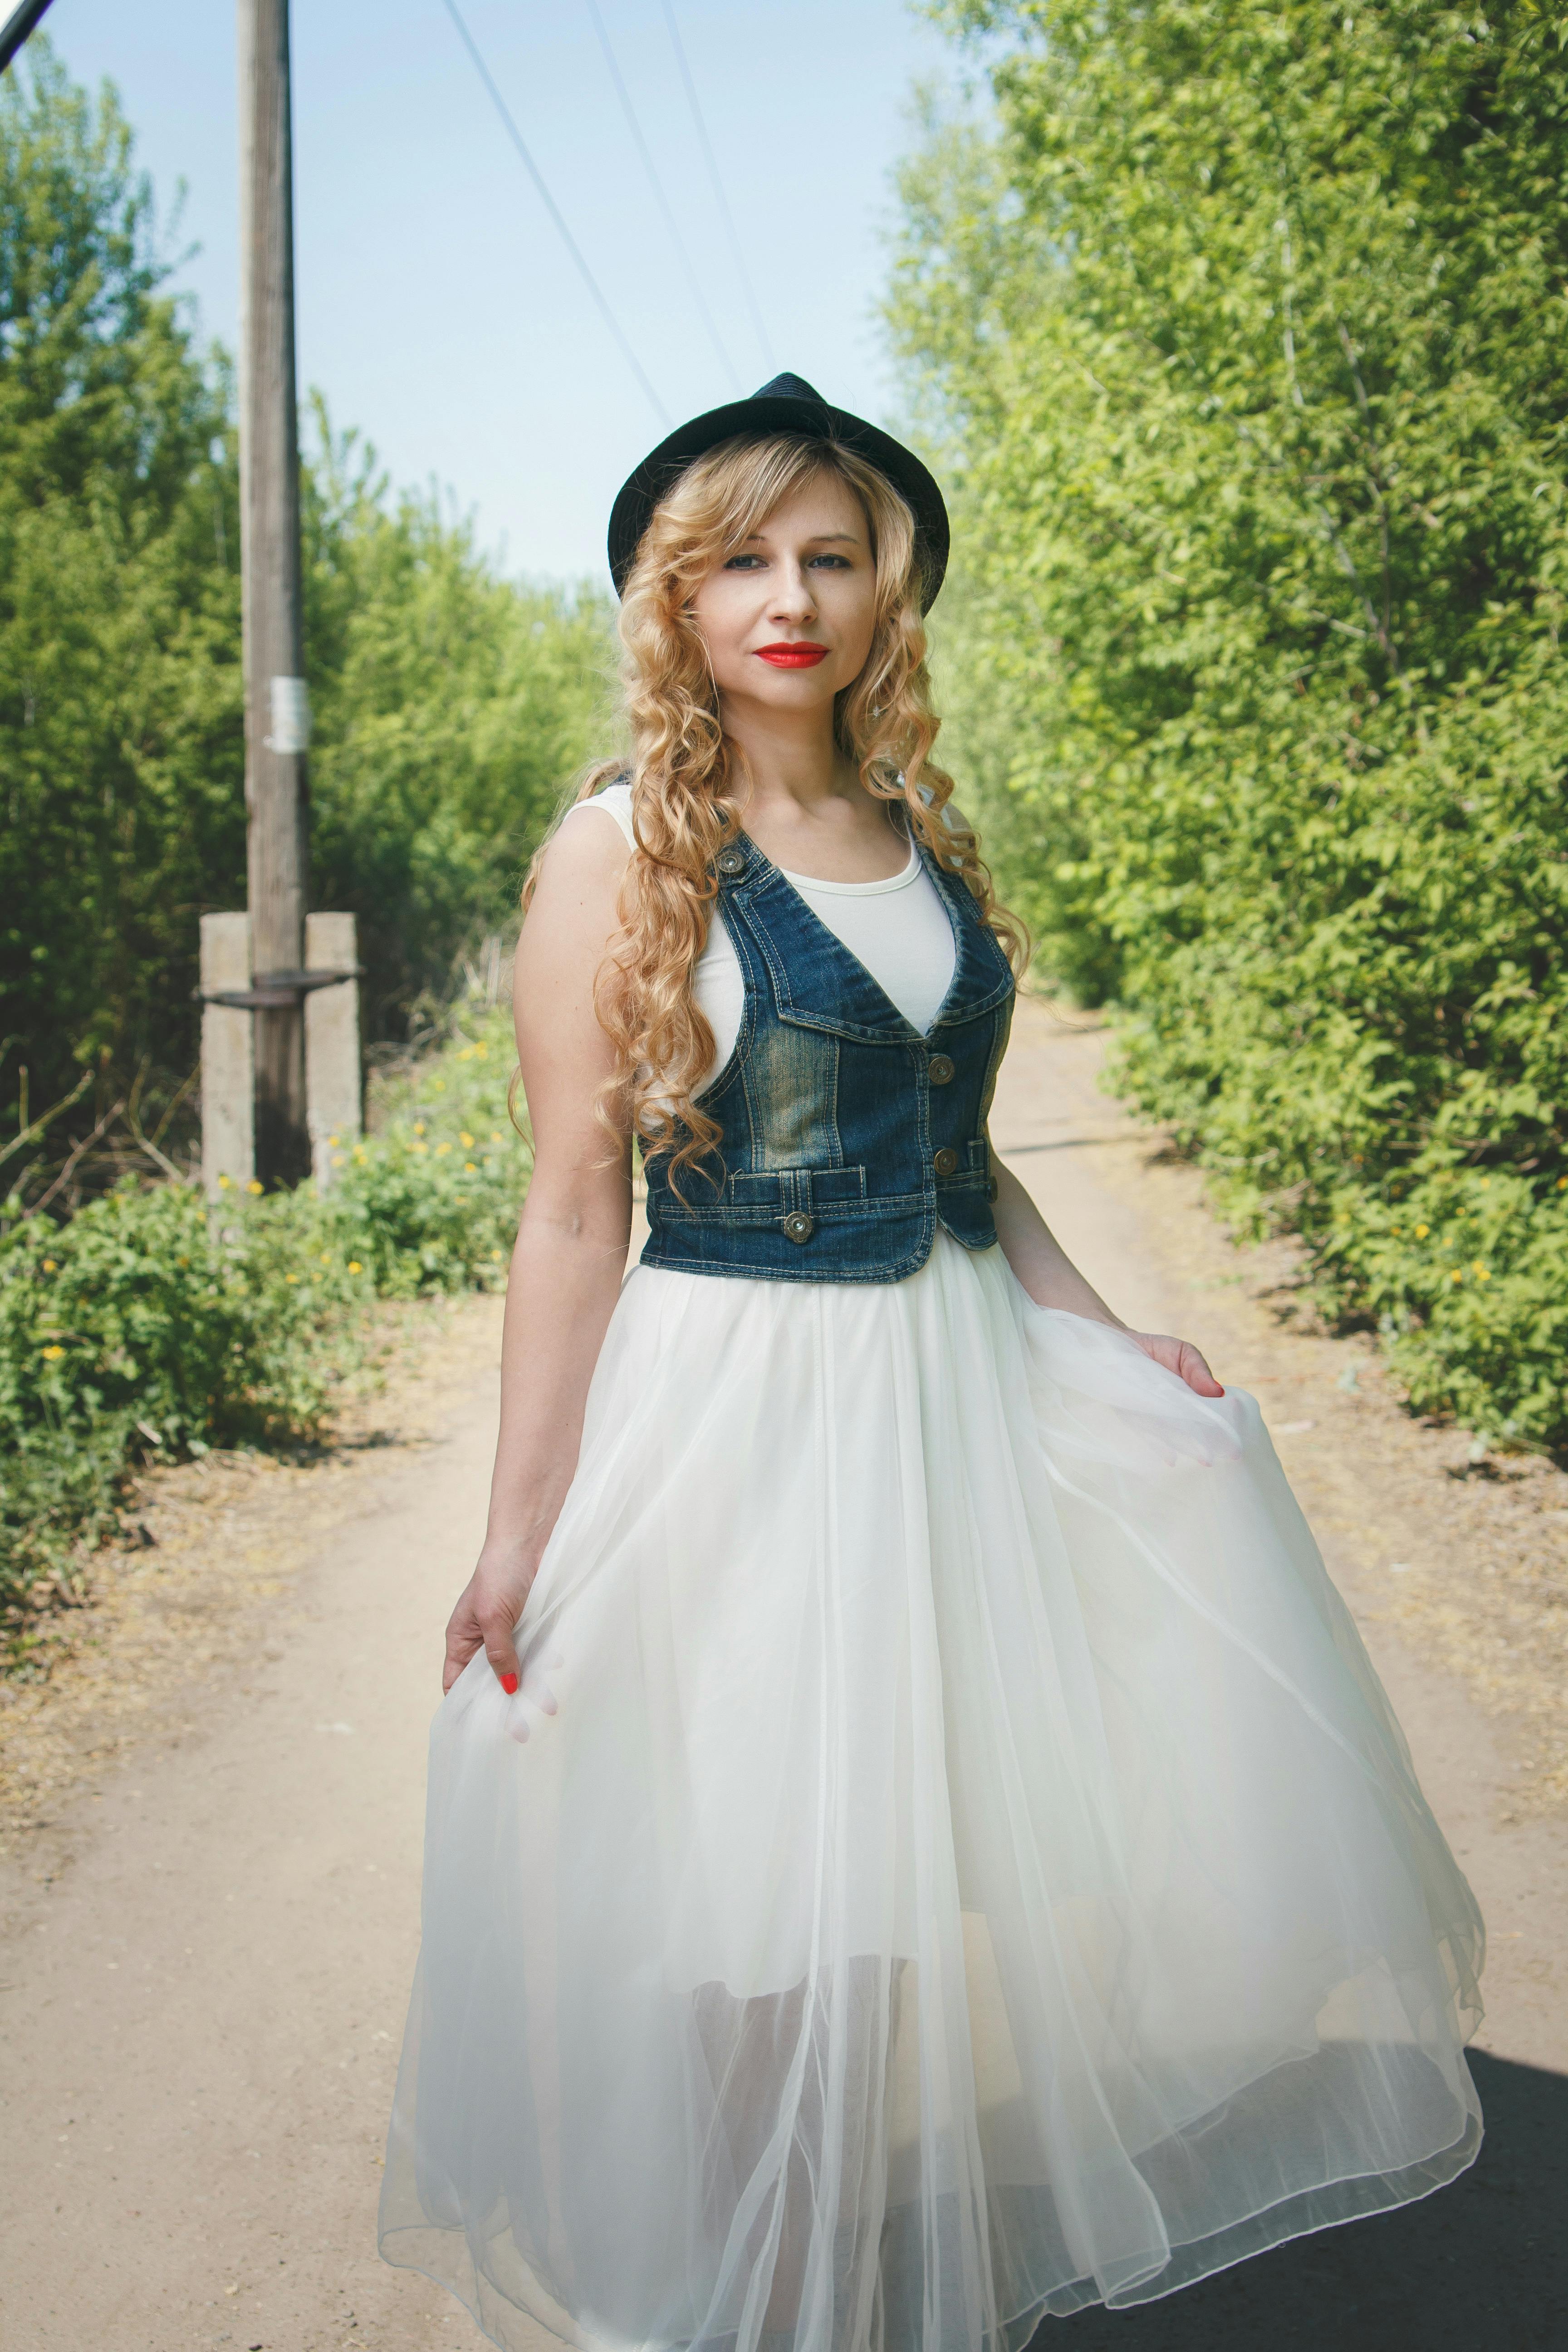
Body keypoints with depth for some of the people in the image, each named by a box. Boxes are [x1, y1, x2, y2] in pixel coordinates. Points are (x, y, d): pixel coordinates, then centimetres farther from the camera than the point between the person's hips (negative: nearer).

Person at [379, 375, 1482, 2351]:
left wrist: (1106, 1340, 12)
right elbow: (574, 1206, -10)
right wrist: (523, 1525, -11)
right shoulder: (623, 845, -8)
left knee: (926, 1843, 15)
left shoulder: (924, 834, 8)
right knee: (760, 1898, 4)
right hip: (735, 1408, -5)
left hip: (960, 1383, 6)